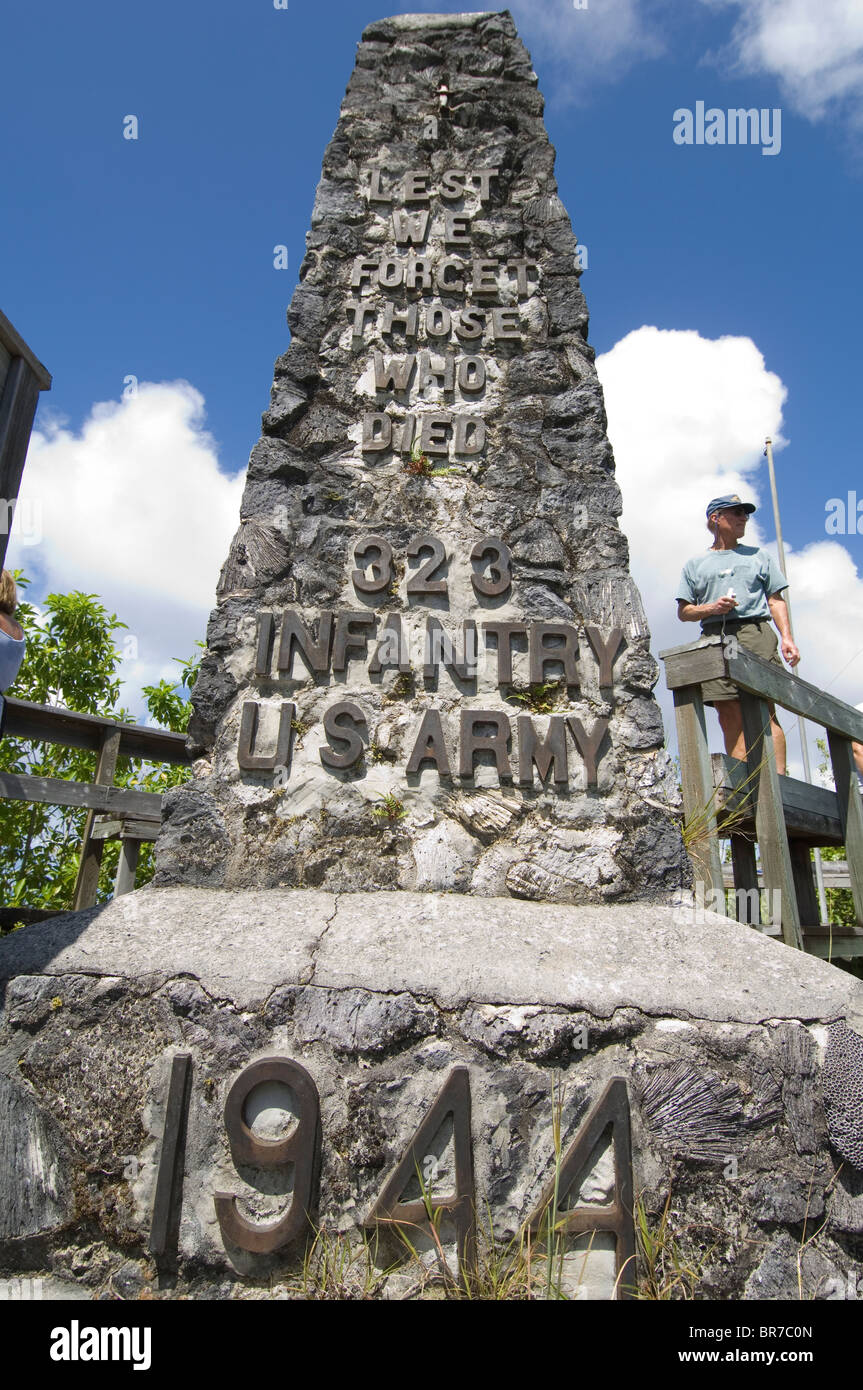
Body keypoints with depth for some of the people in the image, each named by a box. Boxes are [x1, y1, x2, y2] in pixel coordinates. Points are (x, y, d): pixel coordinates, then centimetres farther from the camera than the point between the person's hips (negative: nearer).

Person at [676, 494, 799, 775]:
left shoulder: (759, 556, 24)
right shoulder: (695, 564, 22)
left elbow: (776, 600, 16)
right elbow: (683, 612, 16)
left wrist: (787, 637, 0)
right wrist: (711, 608, -4)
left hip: (755, 633, 0)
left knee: (765, 710, -13)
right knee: (729, 714, -8)